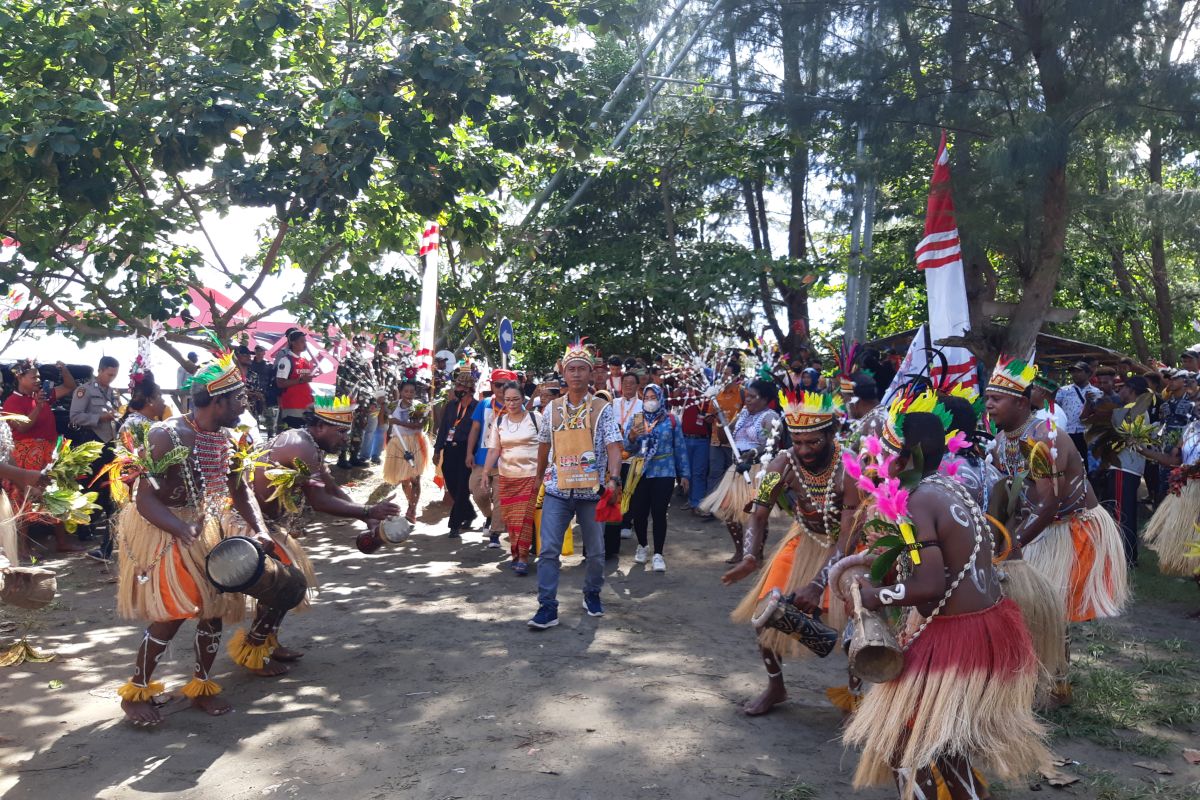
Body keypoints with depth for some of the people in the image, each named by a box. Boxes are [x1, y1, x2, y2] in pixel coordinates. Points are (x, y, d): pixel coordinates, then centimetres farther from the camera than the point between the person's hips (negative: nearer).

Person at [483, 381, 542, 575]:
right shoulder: (499, 421, 7)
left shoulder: (535, 418, -3)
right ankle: (515, 553, 21)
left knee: (523, 517, -9)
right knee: (510, 518, 6)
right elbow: (493, 450, 5)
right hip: (505, 477, 4)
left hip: (530, 475, -4)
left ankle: (523, 557, -4)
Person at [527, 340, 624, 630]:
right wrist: (539, 478, 21)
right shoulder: (552, 408, 5)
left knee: (596, 551, 11)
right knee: (549, 549, -7)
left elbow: (613, 446, -11)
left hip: (592, 491, -1)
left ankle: (592, 594, 34)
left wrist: (614, 478, -27)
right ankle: (547, 606, -1)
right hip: (557, 490, 1)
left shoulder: (603, 410, -3)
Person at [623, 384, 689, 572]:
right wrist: (632, 437, -24)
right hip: (639, 473, 2)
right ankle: (642, 546, 30)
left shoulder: (671, 420, 2)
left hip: (664, 473, -2)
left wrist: (684, 474, 3)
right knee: (638, 512, 5)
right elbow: (627, 447, -2)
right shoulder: (635, 419, 6)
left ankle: (658, 554, 3)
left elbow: (680, 448, 4)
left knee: (659, 513, -5)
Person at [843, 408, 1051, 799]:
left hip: (955, 636, -9)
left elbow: (930, 586, -27)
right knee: (947, 734, 27)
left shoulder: (916, 503, -21)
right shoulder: (954, 486, 7)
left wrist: (877, 597, -13)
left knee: (908, 738, 6)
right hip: (994, 622, 9)